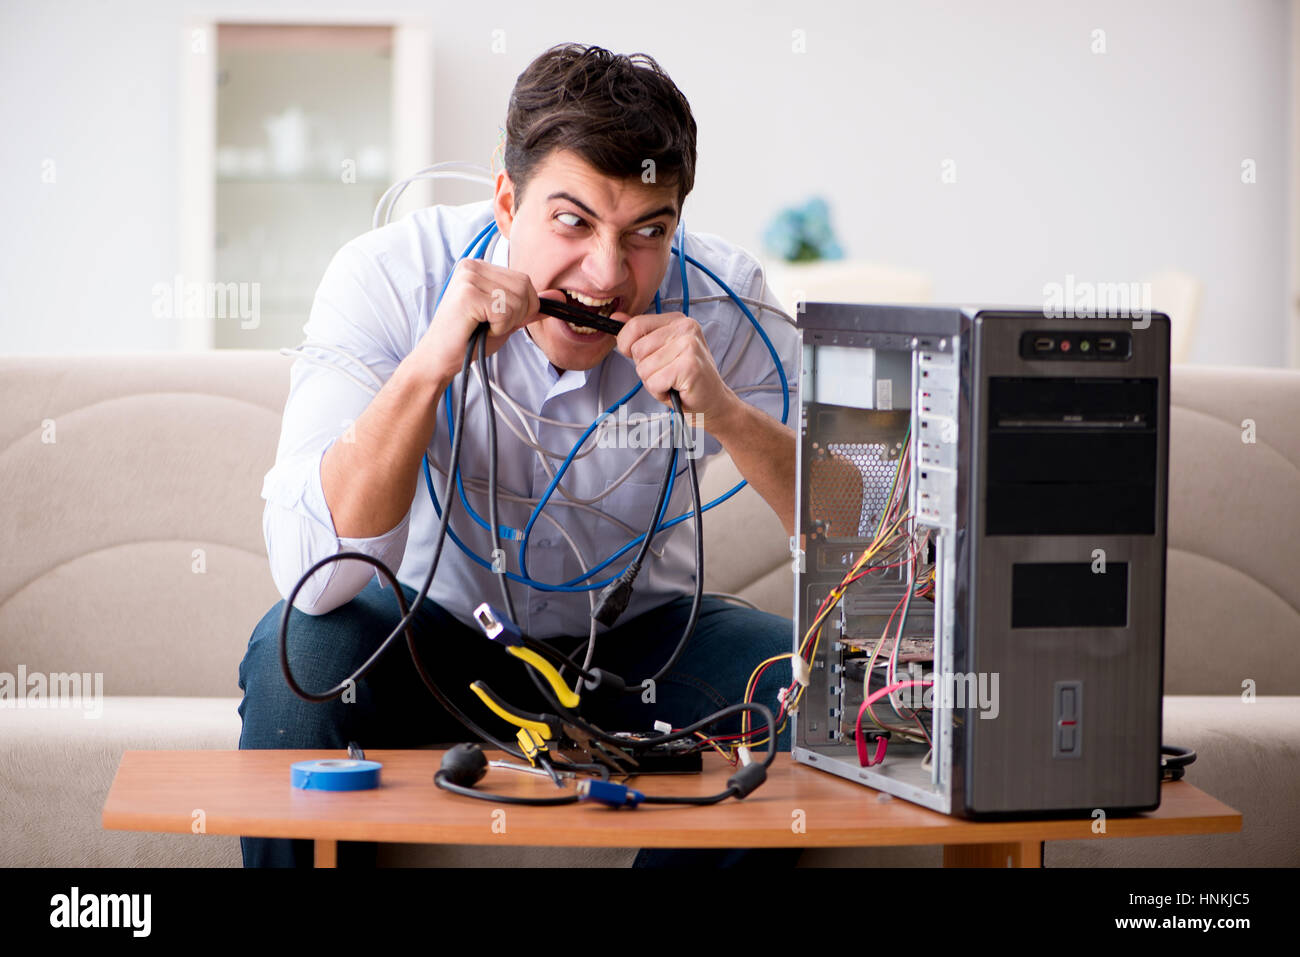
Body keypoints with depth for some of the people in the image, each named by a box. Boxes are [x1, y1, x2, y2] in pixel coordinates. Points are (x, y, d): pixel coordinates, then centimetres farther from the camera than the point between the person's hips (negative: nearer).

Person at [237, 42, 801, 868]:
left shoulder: (721, 299, -18)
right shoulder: (391, 278, -22)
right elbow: (312, 578, -32)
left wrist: (727, 413, -36)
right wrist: (431, 361, -42)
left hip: (632, 637, 2)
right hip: (432, 625, -1)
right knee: (298, 657, -31)